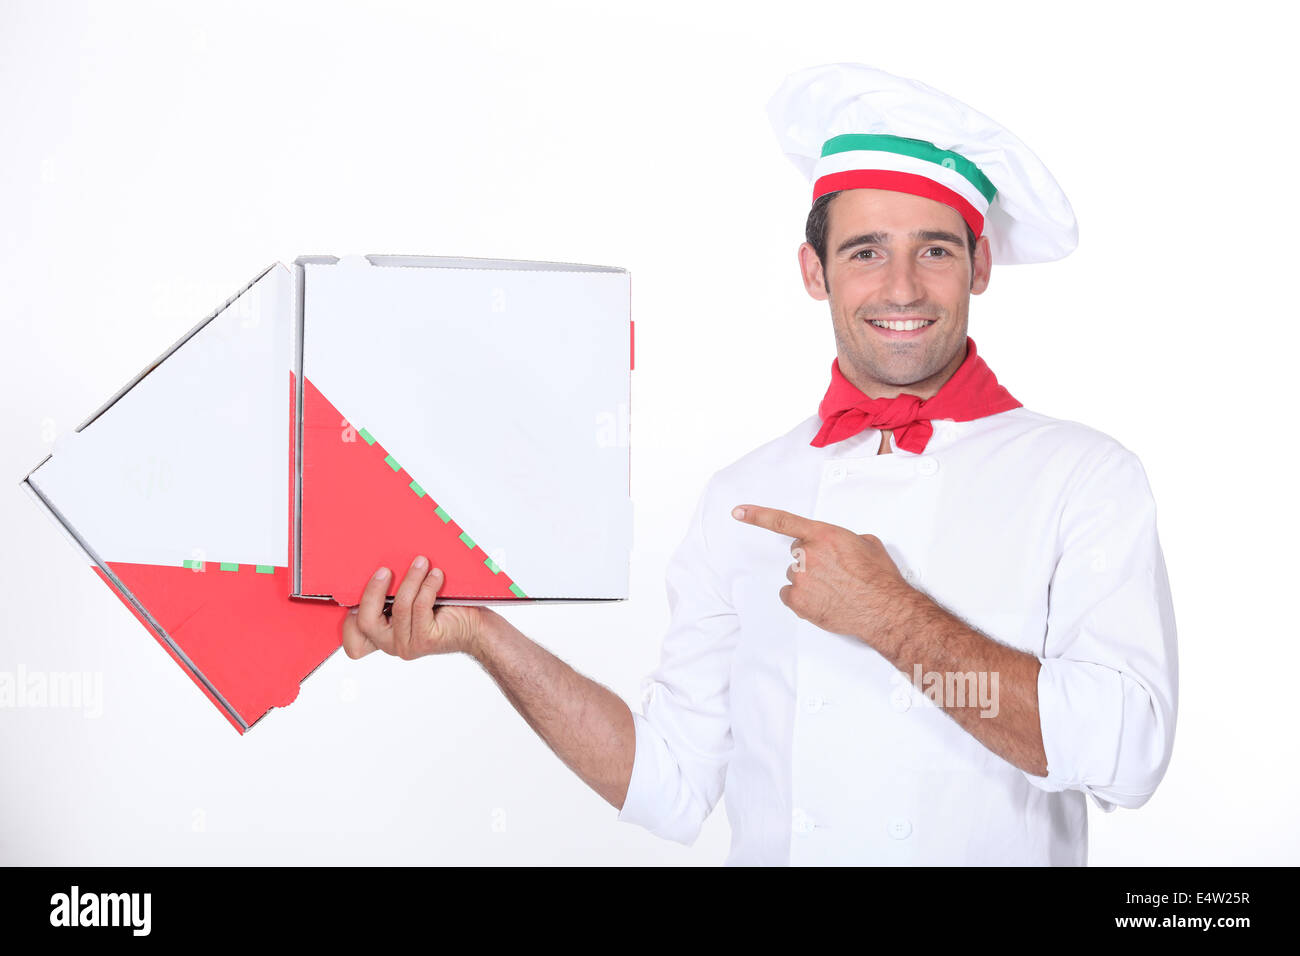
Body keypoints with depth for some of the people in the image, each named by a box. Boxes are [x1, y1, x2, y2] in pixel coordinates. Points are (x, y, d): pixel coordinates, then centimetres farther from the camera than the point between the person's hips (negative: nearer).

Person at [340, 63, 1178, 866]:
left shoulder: (1084, 477, -2)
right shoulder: (744, 498, 7)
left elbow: (1126, 753, -13)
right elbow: (673, 783, 5)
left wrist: (889, 616, -13)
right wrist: (487, 635, -2)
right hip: (769, 852, 1)